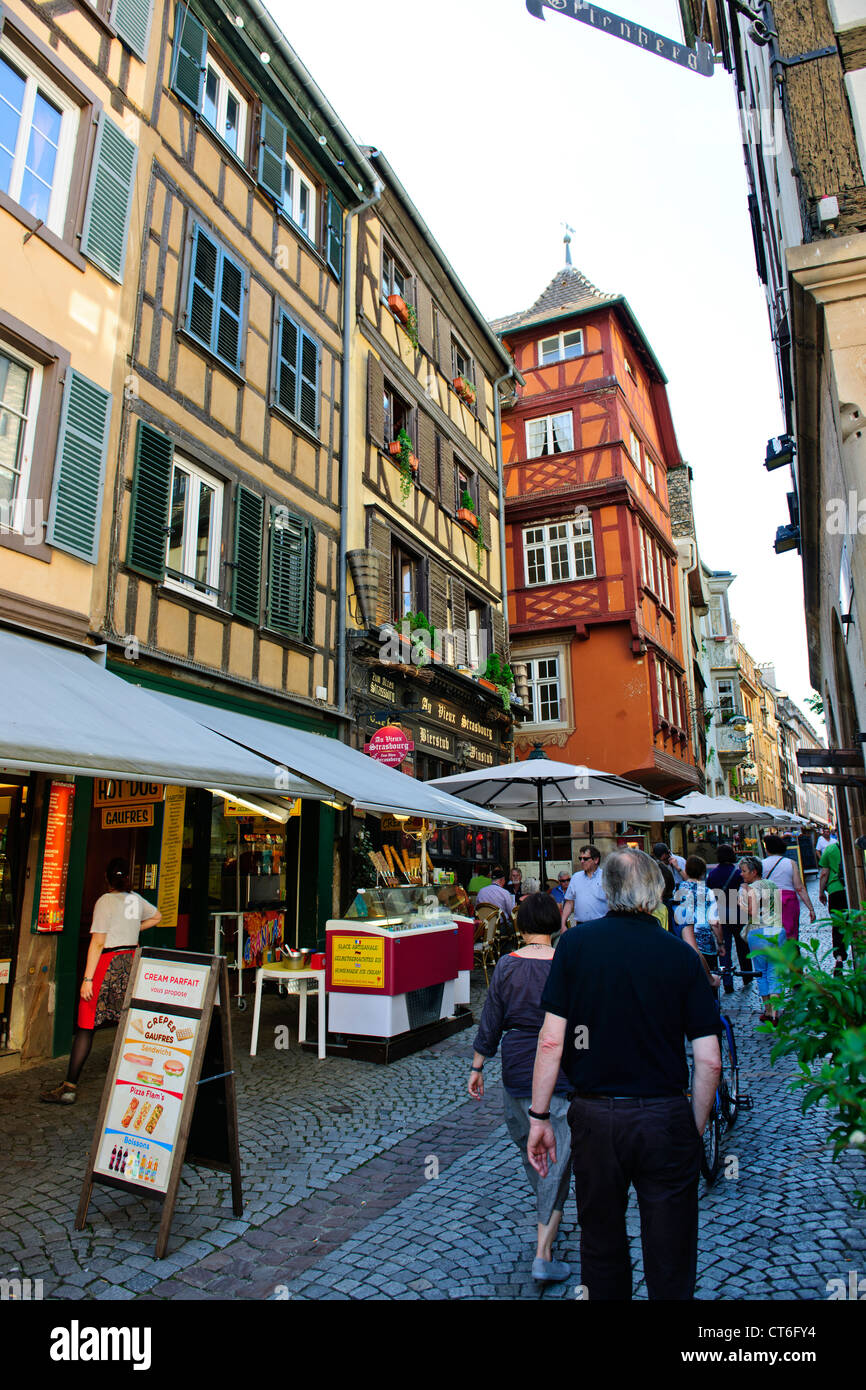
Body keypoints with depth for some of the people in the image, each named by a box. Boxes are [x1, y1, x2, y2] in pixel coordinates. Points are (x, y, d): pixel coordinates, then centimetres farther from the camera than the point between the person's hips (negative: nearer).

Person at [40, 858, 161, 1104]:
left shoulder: (105, 901, -9)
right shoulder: (136, 899, 9)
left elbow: (97, 942, -13)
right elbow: (157, 916, 28)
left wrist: (87, 978, -12)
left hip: (107, 964, -6)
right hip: (131, 960, 6)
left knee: (85, 1025, -1)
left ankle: (69, 1087, 1)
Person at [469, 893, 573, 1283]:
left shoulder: (506, 966, -6)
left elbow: (490, 1021, -1)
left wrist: (477, 1067, 10)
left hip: (515, 1074, 3)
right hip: (560, 1075, -3)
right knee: (556, 1159, 6)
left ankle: (547, 1218, 45)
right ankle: (544, 1255, 6)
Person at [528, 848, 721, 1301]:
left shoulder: (575, 943, -8)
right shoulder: (682, 954, -6)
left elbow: (551, 1039, -9)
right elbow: (709, 1061, -5)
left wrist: (539, 1116, 1)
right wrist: (695, 1133, 9)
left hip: (595, 1116, 0)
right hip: (666, 1119, 0)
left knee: (602, 1250, 20)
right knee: (670, 1261, 14)